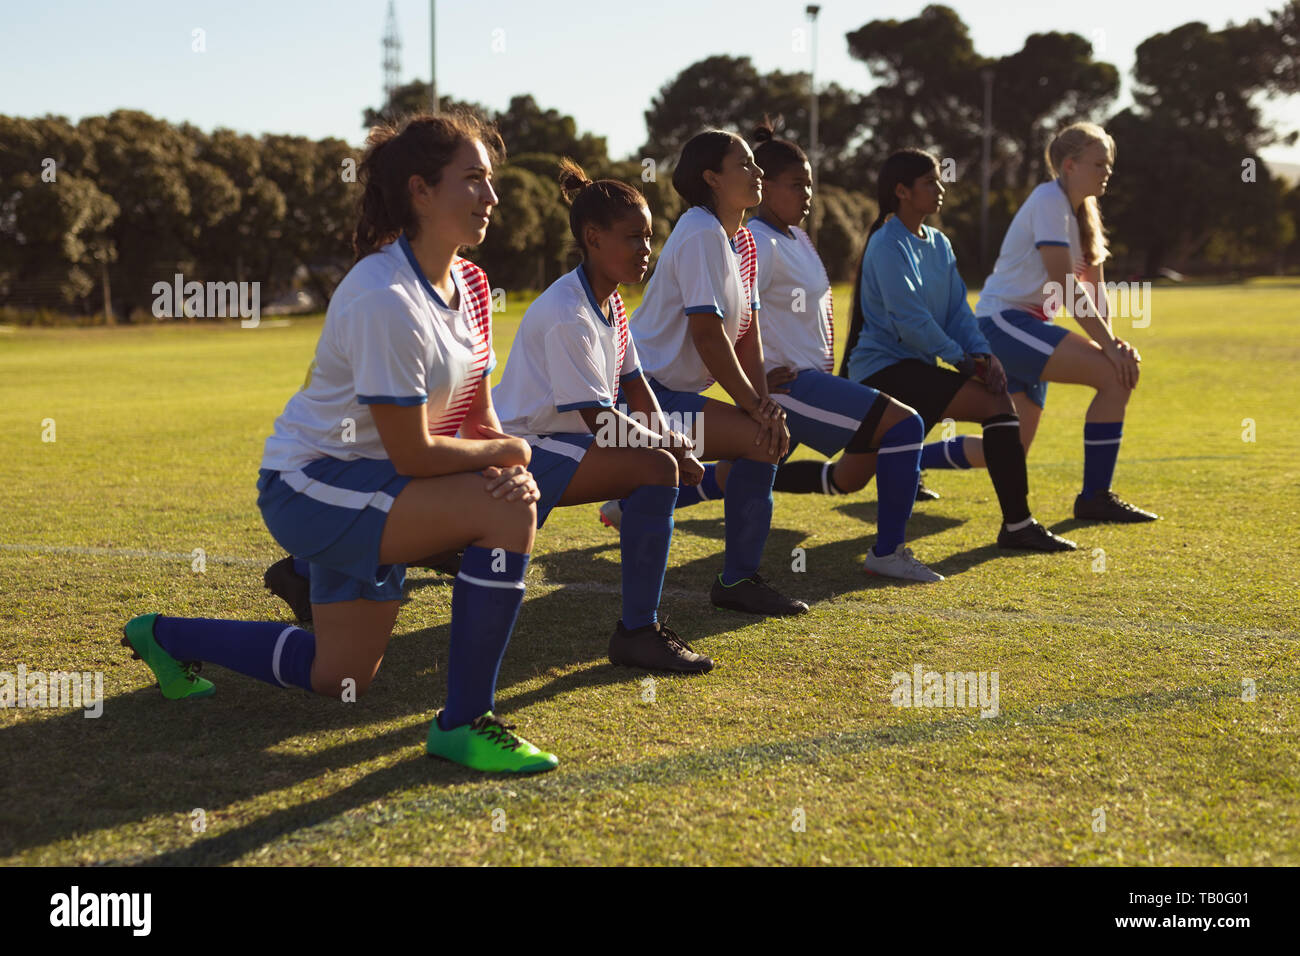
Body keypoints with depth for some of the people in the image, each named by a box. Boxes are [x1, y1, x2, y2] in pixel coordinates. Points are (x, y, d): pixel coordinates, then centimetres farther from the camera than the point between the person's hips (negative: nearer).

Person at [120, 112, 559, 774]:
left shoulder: (469, 285, 2)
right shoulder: (387, 299, -26)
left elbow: (478, 416, 4)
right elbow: (412, 455, -25)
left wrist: (514, 470, -16)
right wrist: (507, 452, -12)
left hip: (364, 492, 9)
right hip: (313, 488, -9)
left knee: (340, 679, 18)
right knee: (508, 515, -27)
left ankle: (167, 636, 36)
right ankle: (463, 724, -15)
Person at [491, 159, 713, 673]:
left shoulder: (610, 303, 9)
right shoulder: (567, 314, -22)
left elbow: (634, 386, 11)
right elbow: (599, 419, -23)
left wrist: (669, 439, -6)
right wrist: (671, 448, -14)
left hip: (560, 440, 10)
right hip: (523, 451, -10)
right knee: (657, 468, -26)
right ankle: (636, 632, -22)